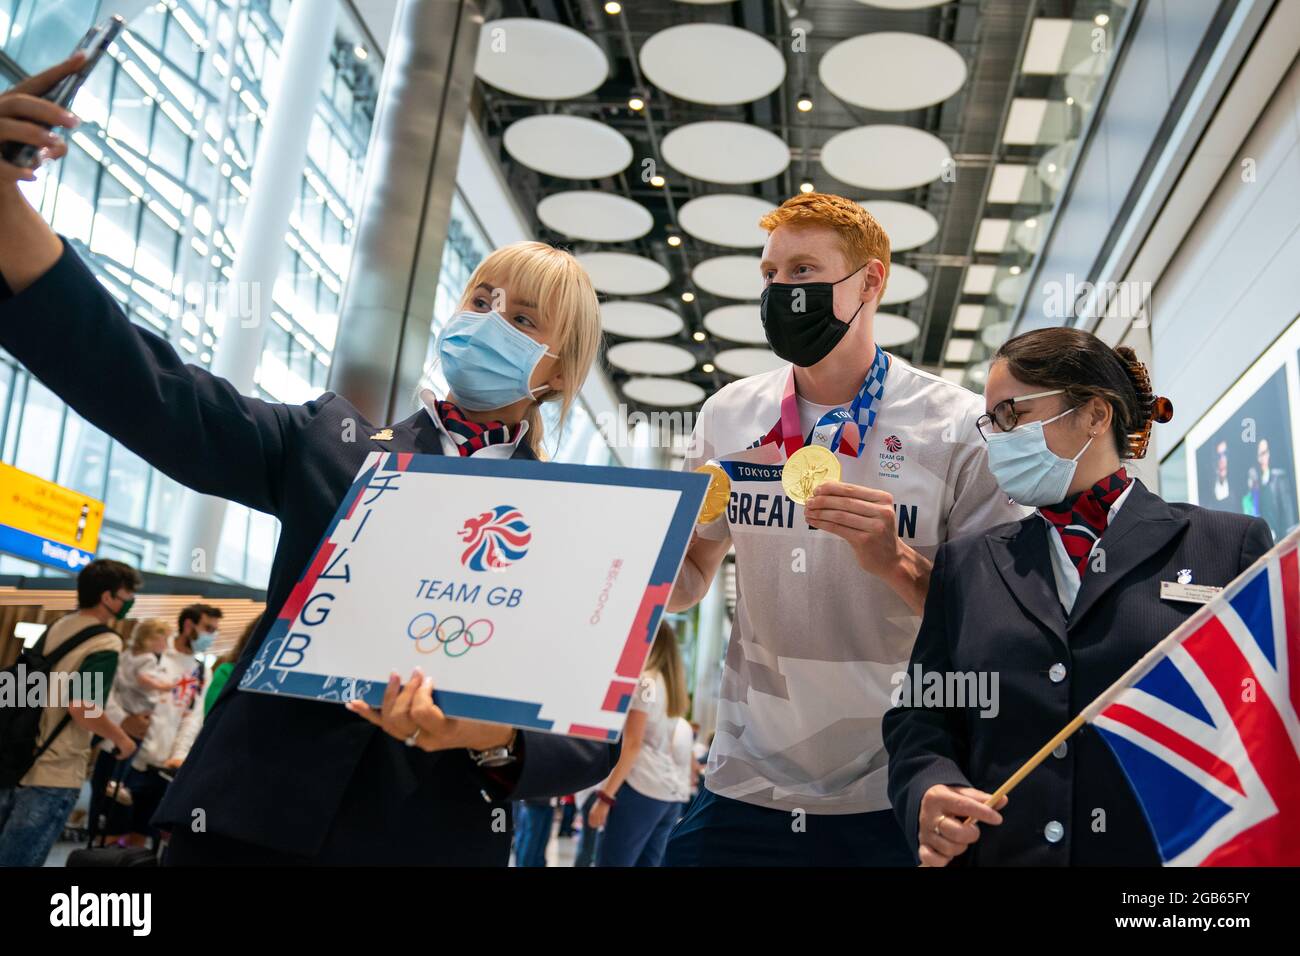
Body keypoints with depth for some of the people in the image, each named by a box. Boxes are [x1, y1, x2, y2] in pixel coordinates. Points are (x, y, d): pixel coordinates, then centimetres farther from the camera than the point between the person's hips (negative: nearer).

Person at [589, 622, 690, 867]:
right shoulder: (672, 684, 18)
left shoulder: (644, 682, -6)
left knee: (610, 862, -7)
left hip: (640, 789, -8)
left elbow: (632, 745, -12)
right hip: (669, 794, 8)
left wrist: (605, 796, -13)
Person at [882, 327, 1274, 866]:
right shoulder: (966, 564, 12)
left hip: (1173, 851, -2)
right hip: (1004, 852, 3)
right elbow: (918, 717, 9)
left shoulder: (1230, 544, 4)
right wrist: (930, 792, -12)